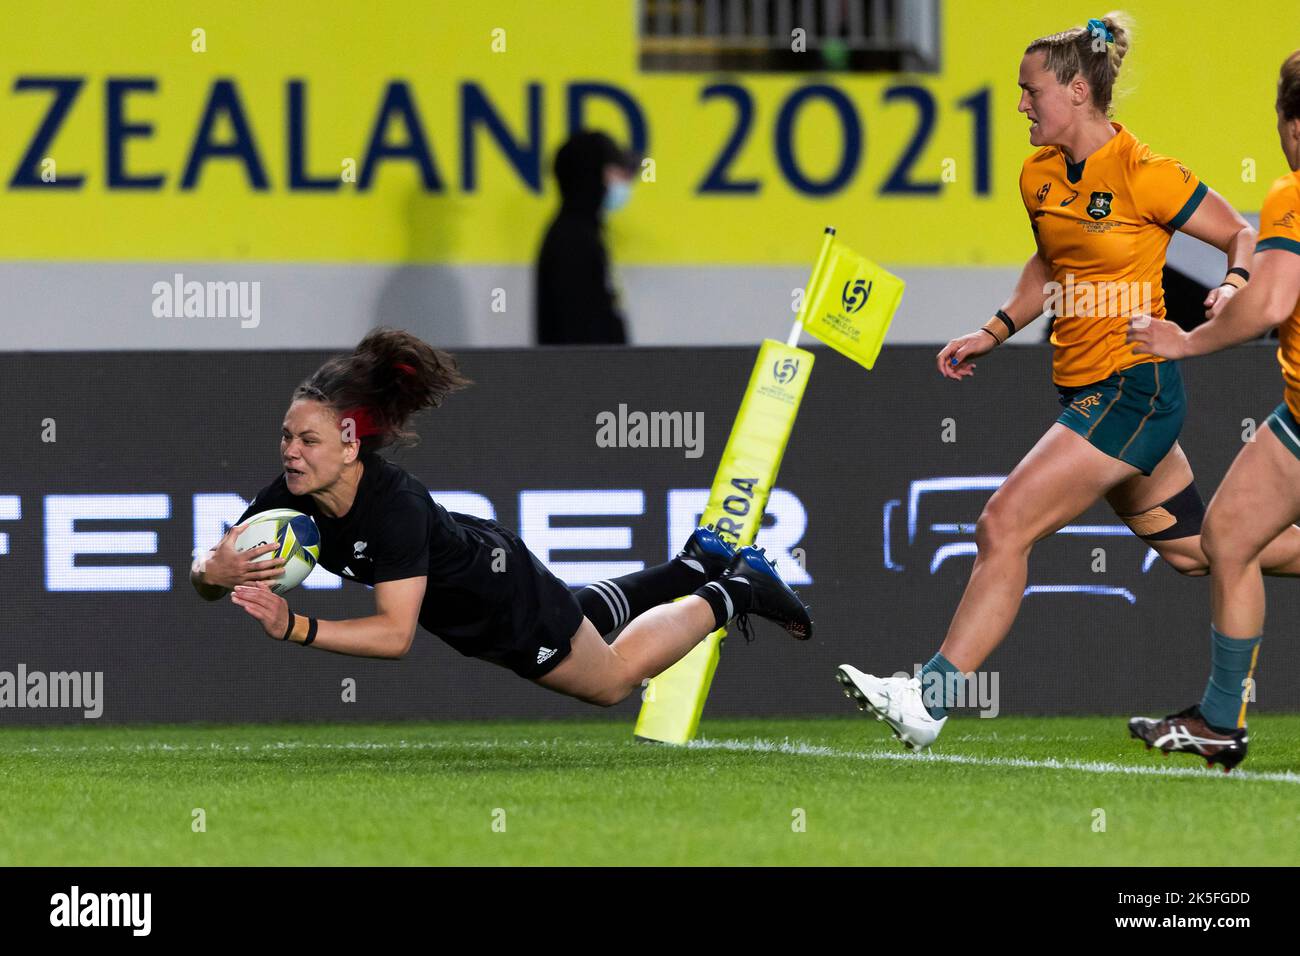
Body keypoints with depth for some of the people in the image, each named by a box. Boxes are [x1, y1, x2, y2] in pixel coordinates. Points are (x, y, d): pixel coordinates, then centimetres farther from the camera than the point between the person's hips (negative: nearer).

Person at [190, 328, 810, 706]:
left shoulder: (395, 504, -44)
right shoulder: (294, 494, -26)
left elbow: (395, 632, -45)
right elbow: (205, 572, -21)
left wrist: (294, 628, -54)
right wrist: (215, 573, -45)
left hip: (507, 591, -7)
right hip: (459, 612, 7)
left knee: (612, 676, 21)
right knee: (583, 616, 36)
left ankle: (734, 592, 38)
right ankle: (697, 562, 56)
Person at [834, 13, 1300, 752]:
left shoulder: (1145, 176, -15)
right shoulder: (1041, 176, 7)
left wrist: (1234, 289, -24)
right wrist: (993, 333, 16)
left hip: (1132, 385, -9)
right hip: (1086, 386, 9)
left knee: (1004, 527, -16)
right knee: (1192, 549, 17)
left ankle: (933, 698, -15)